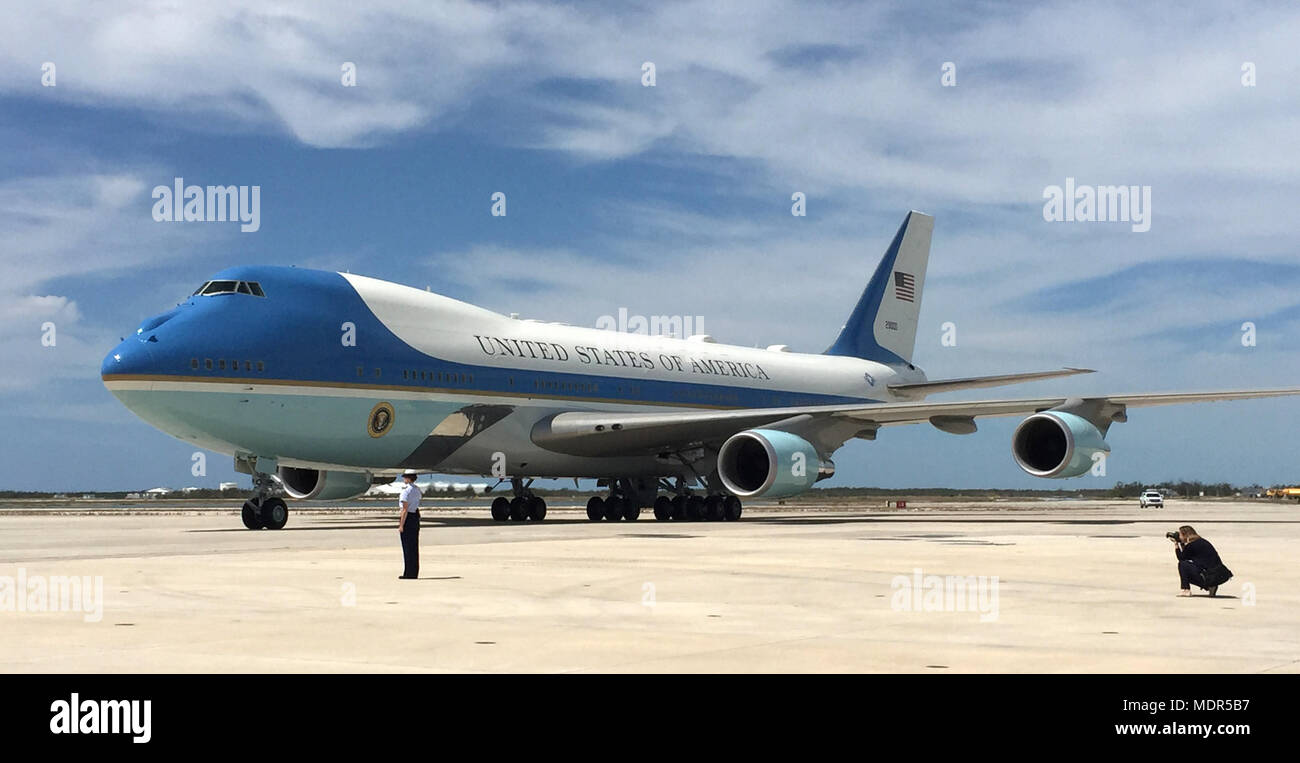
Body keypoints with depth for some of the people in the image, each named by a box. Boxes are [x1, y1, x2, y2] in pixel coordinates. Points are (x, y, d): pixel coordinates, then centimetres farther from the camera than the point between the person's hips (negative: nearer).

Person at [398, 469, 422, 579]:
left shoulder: (406, 491, -16)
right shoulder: (417, 490, 10)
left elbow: (405, 510, -19)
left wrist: (401, 525, -16)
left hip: (408, 518, -8)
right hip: (416, 518, 8)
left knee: (407, 547, -2)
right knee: (414, 547, 11)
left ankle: (408, 574, 0)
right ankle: (414, 573, 15)